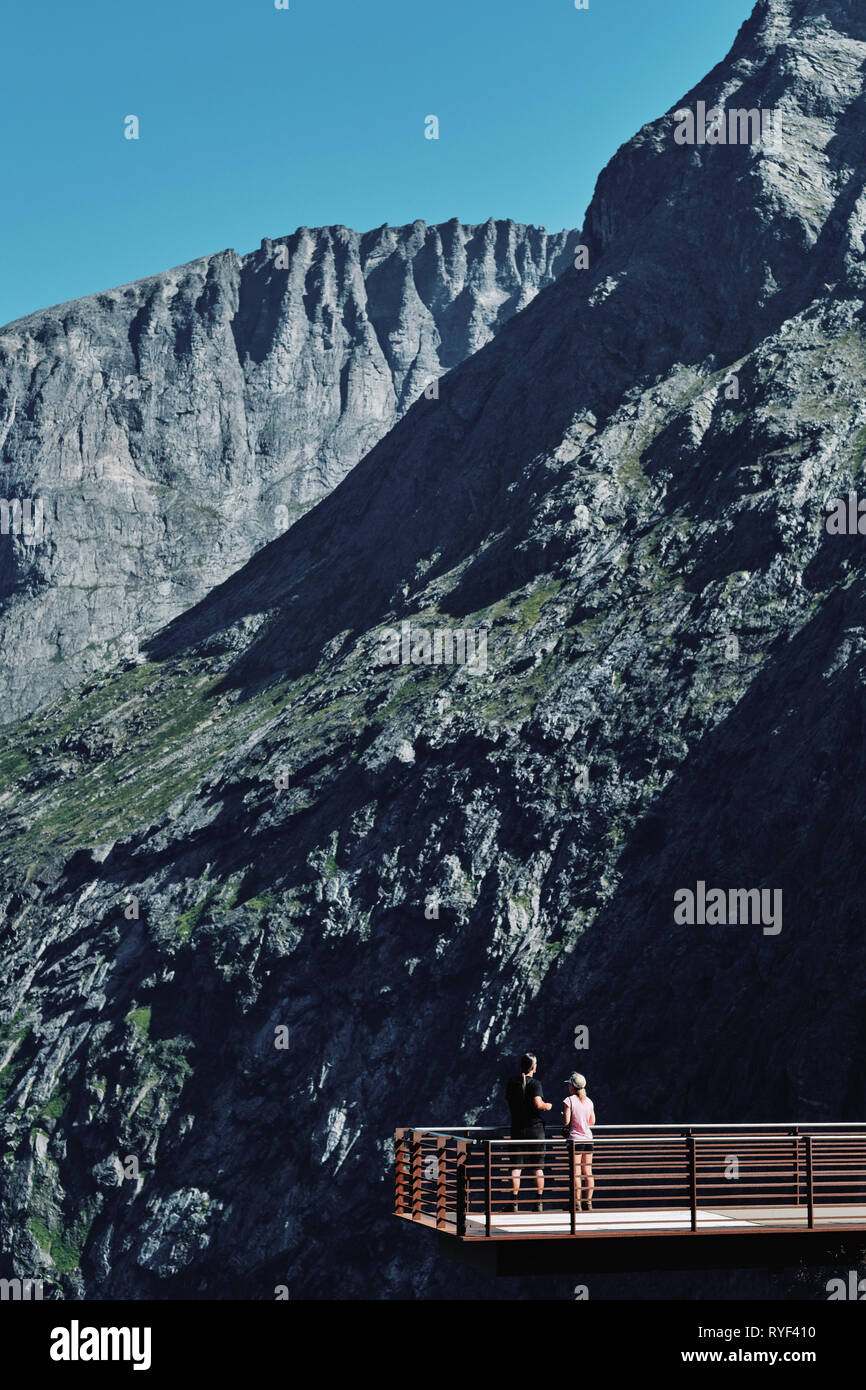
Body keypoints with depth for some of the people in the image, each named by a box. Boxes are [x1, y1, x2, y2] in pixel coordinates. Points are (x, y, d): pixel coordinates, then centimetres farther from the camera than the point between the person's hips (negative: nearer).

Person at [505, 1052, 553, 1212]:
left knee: (516, 1167, 4)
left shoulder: (512, 1082, 4)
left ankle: (514, 1203, -1)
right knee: (539, 1166, 7)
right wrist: (547, 1106, -3)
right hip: (535, 1128, -3)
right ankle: (539, 1203, 6)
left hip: (517, 1128, 3)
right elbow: (538, 1103, -23)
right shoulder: (535, 1083, -11)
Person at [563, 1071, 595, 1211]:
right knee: (588, 1171, 9)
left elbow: (566, 1121, -13)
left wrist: (563, 1117, 7)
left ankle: (577, 1203, -5)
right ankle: (589, 1202, 10)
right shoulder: (589, 1101, 8)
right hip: (588, 1139, 5)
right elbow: (592, 1122, 12)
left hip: (575, 1138, -5)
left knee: (576, 1172, -4)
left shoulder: (569, 1101, -9)